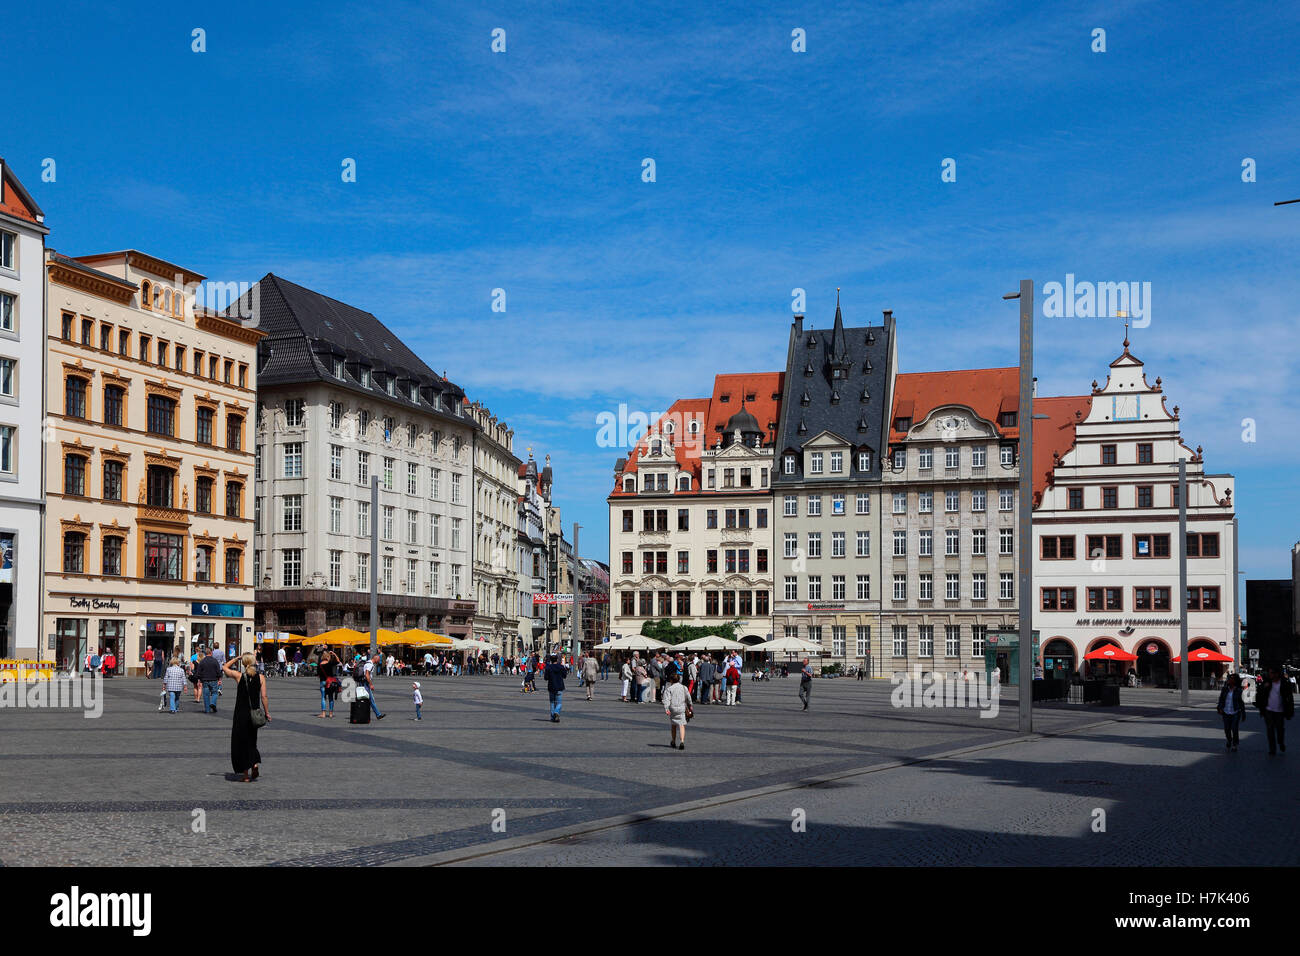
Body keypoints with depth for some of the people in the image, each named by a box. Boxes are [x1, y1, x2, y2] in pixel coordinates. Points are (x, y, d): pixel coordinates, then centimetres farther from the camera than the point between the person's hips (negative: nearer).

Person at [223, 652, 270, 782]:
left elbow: (225, 667, 10)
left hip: (241, 714, -2)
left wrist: (237, 658, 13)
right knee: (251, 741, 21)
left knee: (240, 742, 7)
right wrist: (267, 713, 3)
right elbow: (264, 697, -5)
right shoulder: (261, 678, -3)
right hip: (254, 714, 3)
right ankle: (255, 762, -3)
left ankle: (246, 774, 6)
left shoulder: (239, 676, -8)